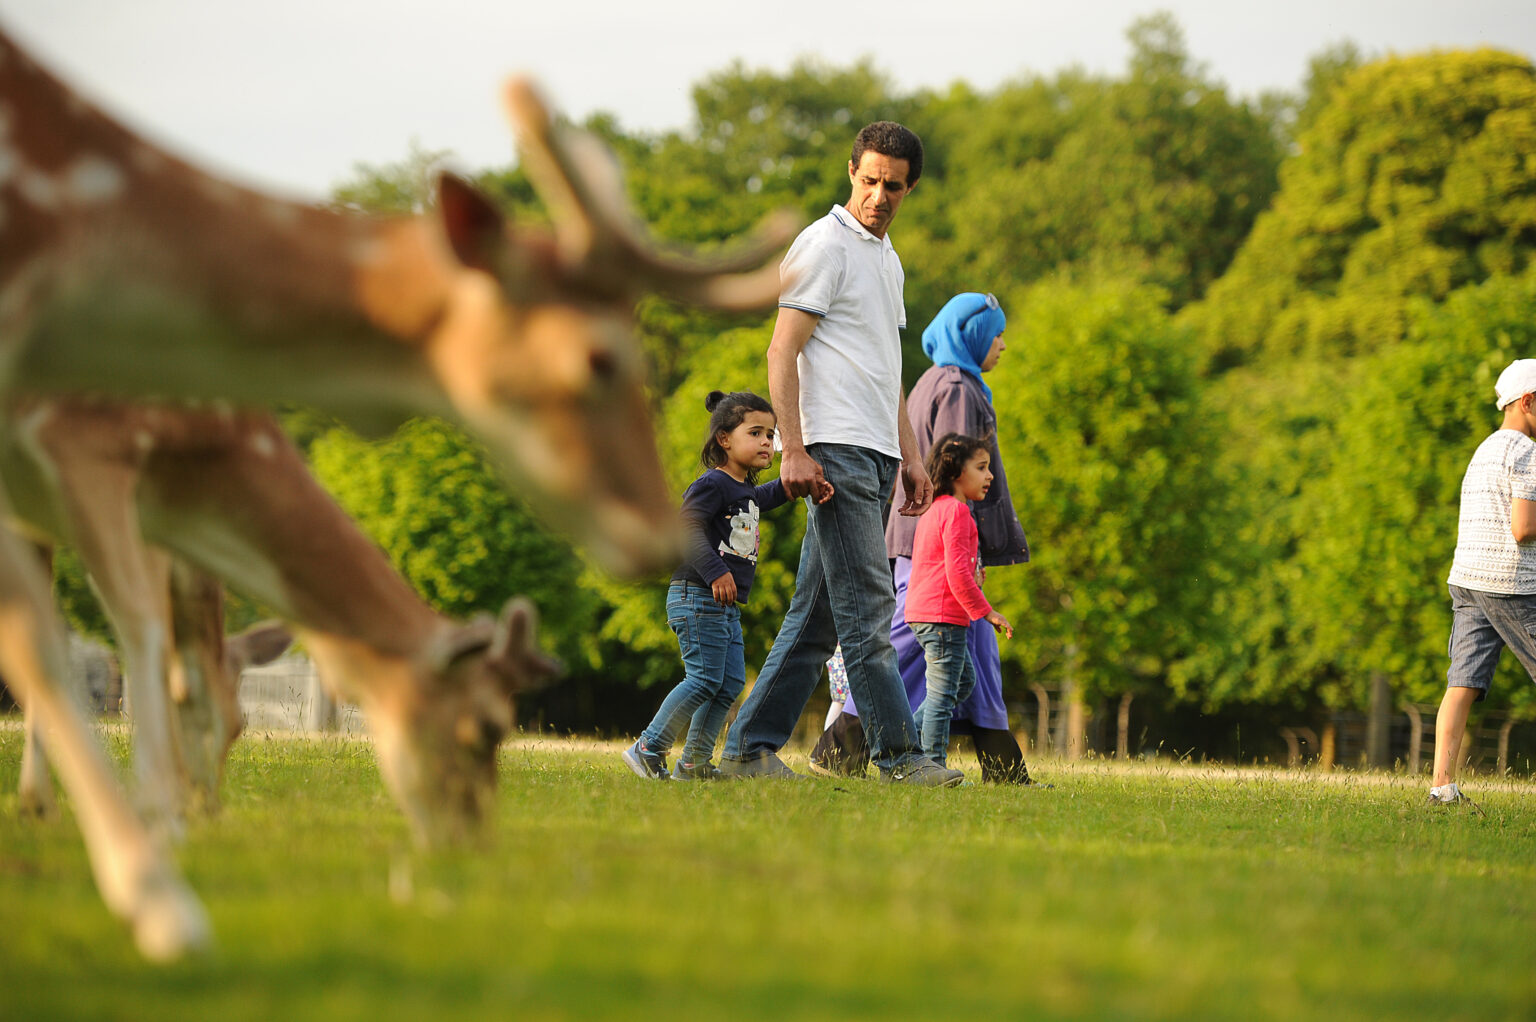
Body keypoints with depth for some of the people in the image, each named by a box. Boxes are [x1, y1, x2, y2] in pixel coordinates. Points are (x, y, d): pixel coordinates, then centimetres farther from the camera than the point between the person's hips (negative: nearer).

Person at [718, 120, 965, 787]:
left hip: (874, 455, 9)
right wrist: (794, 451, -20)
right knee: (866, 606, -10)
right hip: (835, 450, -9)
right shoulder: (824, 245, -6)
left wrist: (910, 455, 20)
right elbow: (782, 352, -12)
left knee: (818, 611, 7)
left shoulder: (887, 257, 21)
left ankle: (750, 748, 9)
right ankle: (897, 755, -10)